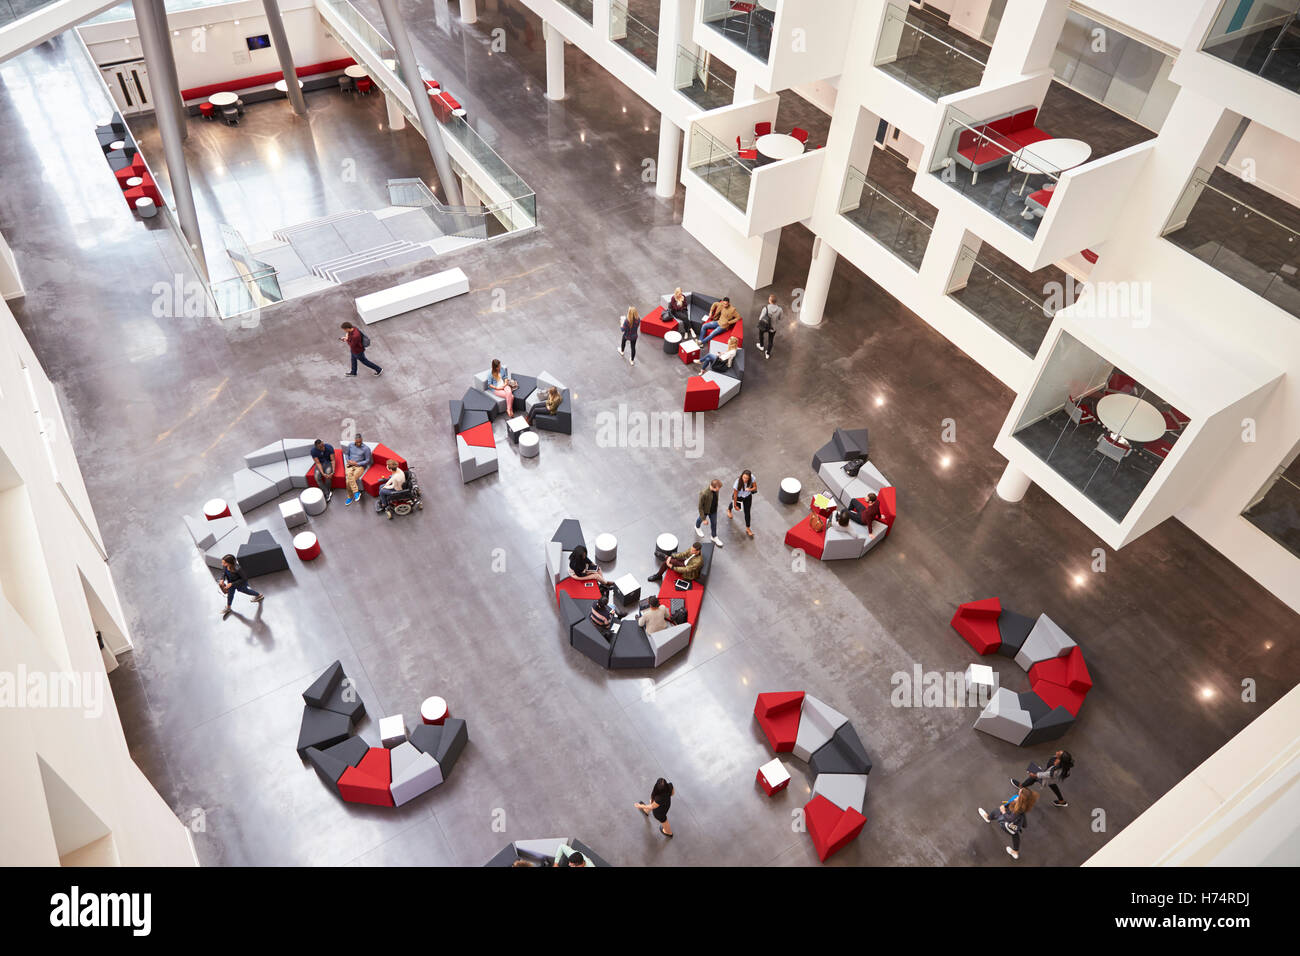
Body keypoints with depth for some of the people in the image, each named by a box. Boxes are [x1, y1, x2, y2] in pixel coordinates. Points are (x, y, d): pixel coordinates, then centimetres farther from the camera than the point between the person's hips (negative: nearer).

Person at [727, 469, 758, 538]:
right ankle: (729, 509, 67)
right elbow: (735, 495, -27)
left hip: (748, 496, 1)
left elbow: (755, 487, -17)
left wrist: (750, 489, -41)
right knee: (738, 507, 28)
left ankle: (748, 529, 23)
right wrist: (735, 505, -17)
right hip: (738, 496, -1)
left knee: (747, 512, 5)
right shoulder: (738, 482, -39)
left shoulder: (752, 478, -32)